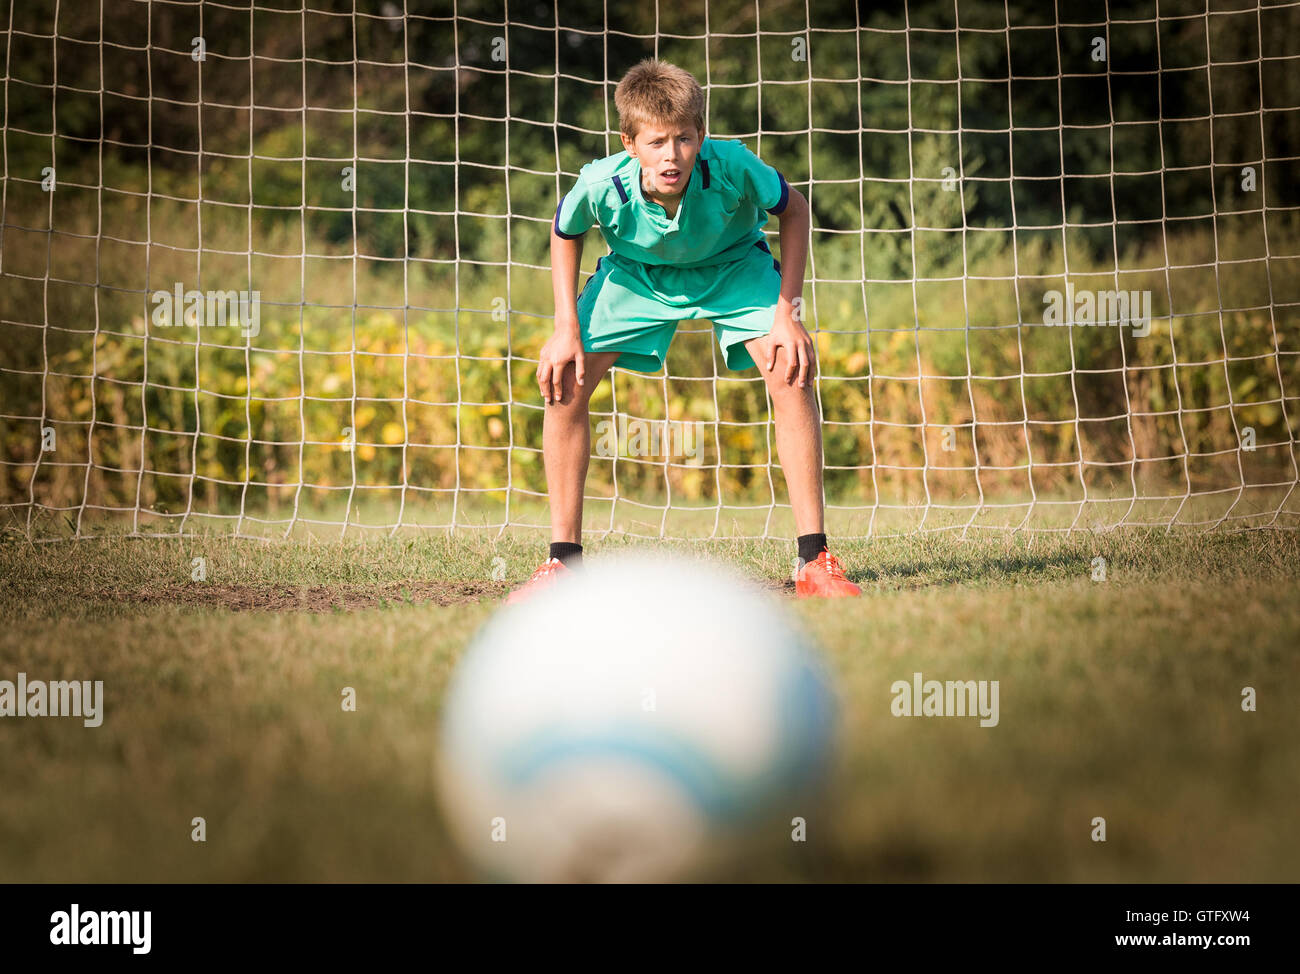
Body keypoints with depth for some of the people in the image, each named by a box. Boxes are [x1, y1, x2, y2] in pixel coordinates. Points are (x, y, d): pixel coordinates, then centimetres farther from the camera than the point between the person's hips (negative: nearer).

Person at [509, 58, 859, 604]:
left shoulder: (732, 167, -37)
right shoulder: (601, 184, -34)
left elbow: (794, 210, -15)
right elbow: (565, 234, -8)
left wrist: (787, 311, -21)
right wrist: (567, 328, -14)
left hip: (732, 267, -1)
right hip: (636, 273, 1)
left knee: (790, 373, -22)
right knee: (564, 381, -14)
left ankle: (815, 562, -14)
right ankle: (564, 561, -1)